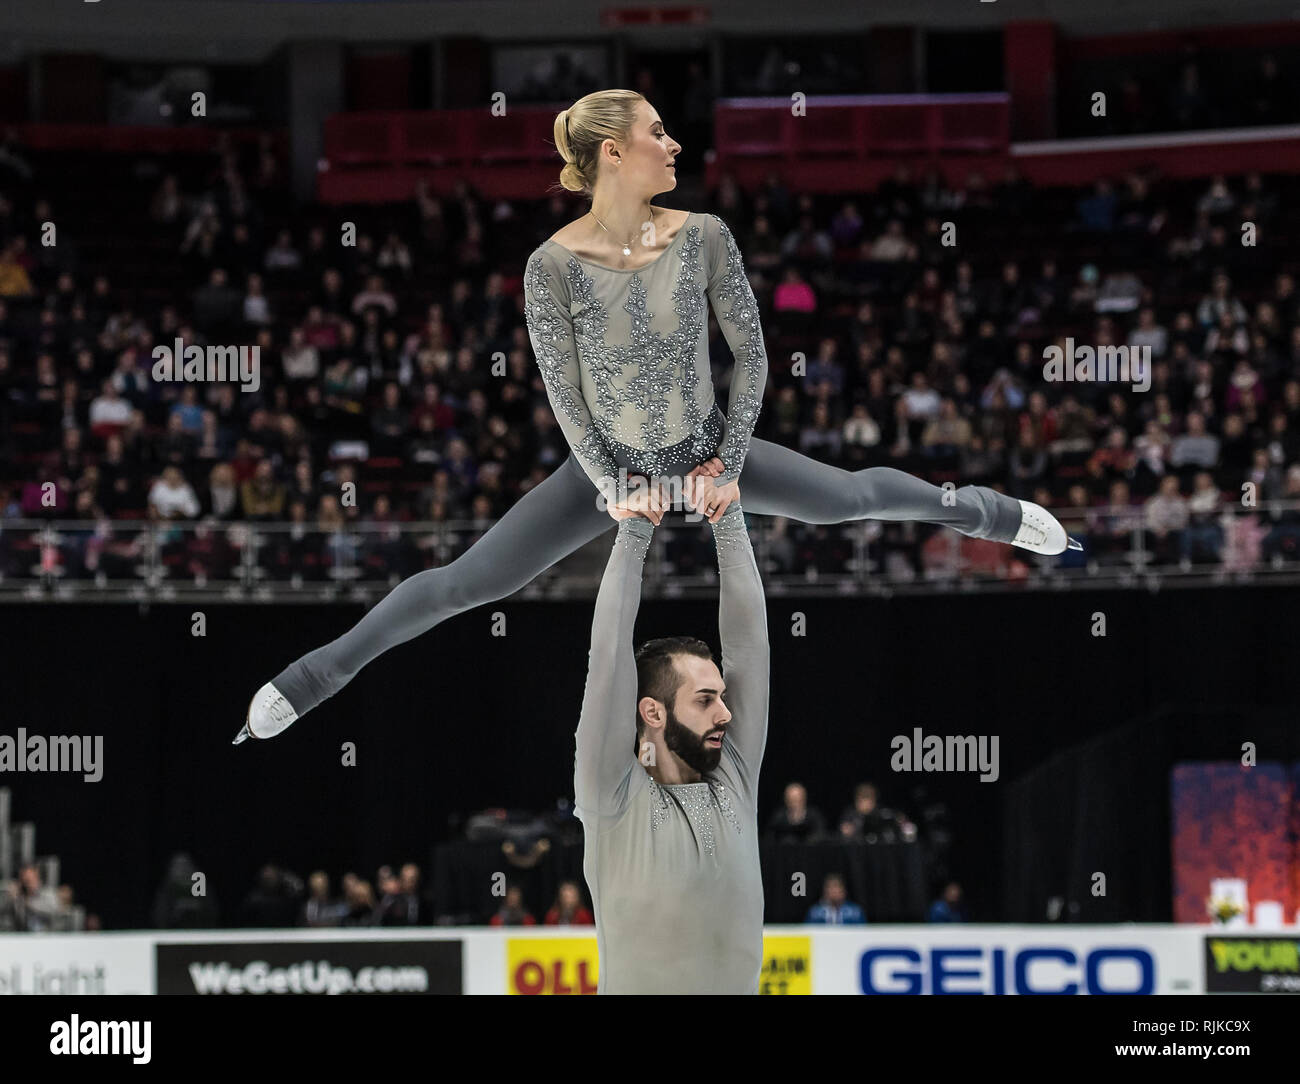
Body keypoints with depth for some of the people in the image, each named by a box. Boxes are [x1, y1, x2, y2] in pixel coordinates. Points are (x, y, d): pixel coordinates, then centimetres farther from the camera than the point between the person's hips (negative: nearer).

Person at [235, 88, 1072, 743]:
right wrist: (614, 489, -13)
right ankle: (317, 676, 10)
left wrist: (726, 464, -8)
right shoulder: (554, 264, -23)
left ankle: (989, 512, 40)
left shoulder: (703, 237, -16)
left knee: (857, 495, 12)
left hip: (709, 452, 2)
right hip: (609, 466, -2)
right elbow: (564, 394, -14)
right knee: (468, 582, -3)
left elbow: (752, 351, -6)